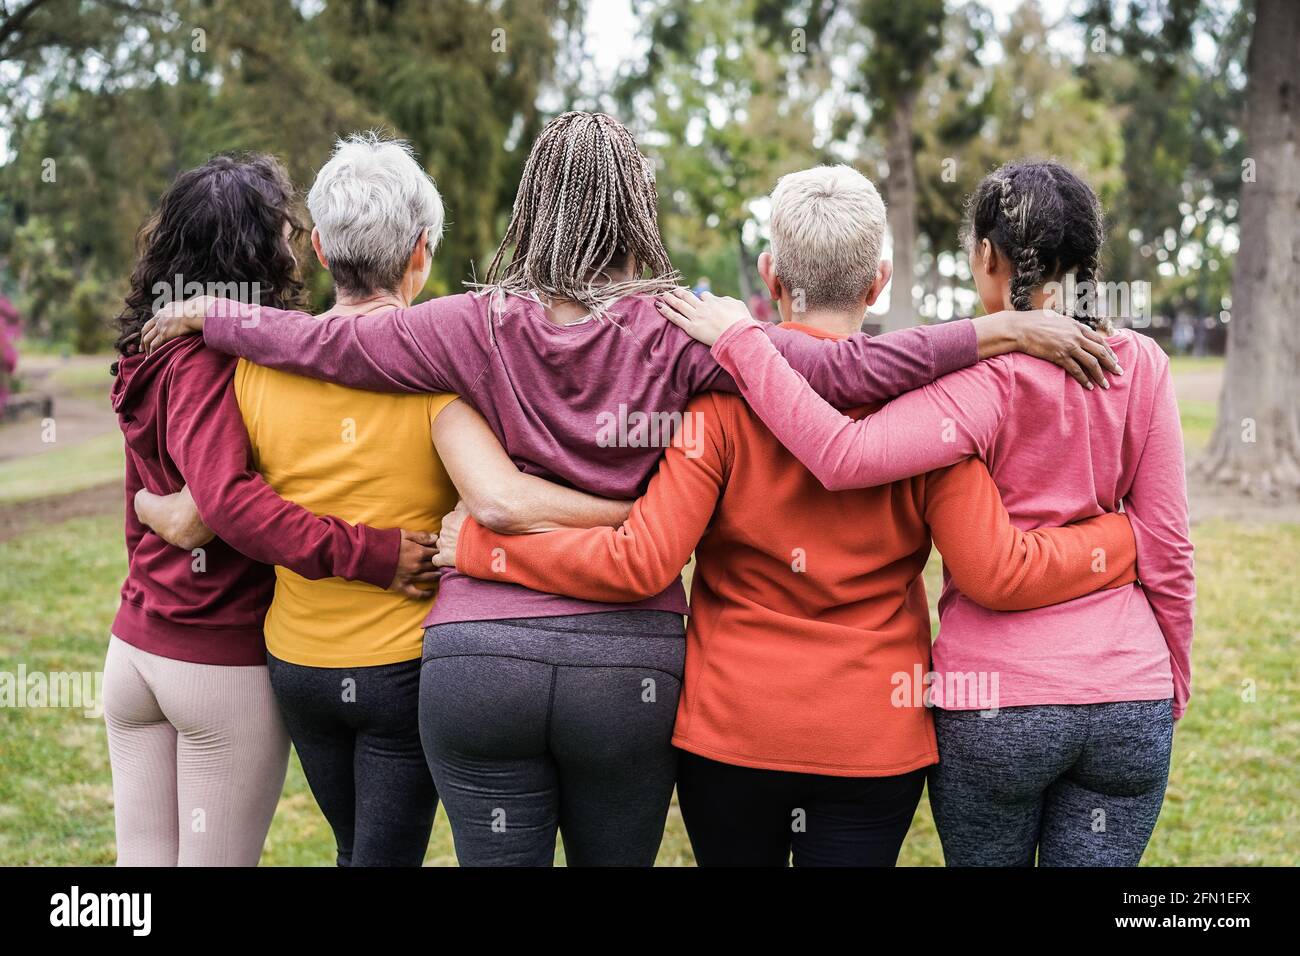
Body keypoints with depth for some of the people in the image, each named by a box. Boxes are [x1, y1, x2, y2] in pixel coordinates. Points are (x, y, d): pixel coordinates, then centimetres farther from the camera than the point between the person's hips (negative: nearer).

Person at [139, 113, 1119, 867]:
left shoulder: (478, 327, -2)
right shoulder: (678, 335, -5)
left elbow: (323, 343, 5)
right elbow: (848, 367, -11)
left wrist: (203, 312, 22)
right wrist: (1007, 329, -7)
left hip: (477, 653, 0)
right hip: (629, 659, 0)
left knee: (498, 860, 10)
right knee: (619, 860, 17)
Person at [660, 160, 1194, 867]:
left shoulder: (987, 377, -13)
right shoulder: (1141, 364, 0)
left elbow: (844, 457, -28)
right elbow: (1167, 550, 2)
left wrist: (738, 339, -18)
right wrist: (1174, 680, 15)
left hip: (996, 706, -3)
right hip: (1129, 701, 3)